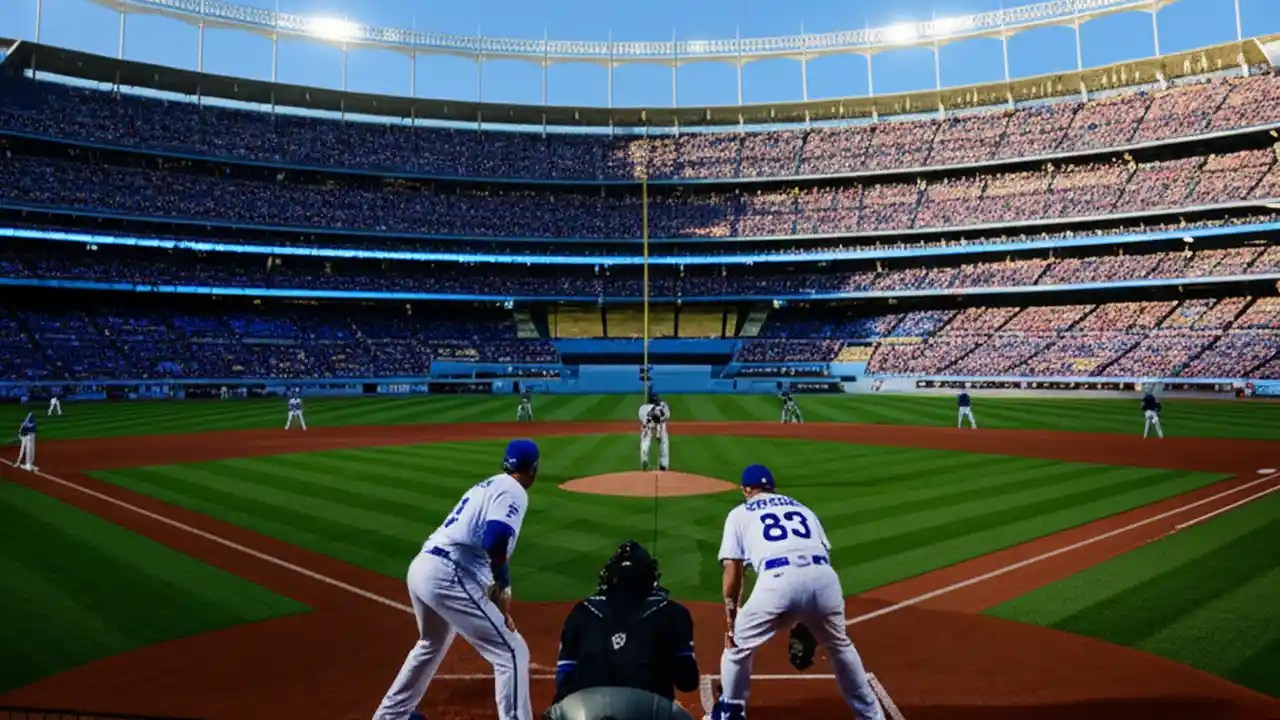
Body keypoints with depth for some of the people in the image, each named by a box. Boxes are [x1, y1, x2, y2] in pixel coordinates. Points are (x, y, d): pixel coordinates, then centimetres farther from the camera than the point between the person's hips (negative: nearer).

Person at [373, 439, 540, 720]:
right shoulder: (514, 491, -5)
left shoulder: (488, 485, 21)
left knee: (432, 645, 35)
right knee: (512, 653, -4)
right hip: (448, 576, -10)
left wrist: (496, 590, 22)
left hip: (421, 568, 10)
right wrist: (502, 586, -9)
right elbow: (495, 541, -22)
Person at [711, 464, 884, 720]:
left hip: (778, 581, -4)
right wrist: (807, 624, 33)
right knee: (840, 646, 31)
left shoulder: (740, 514, 24)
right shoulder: (801, 508, 33)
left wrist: (731, 624, 18)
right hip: (824, 578, 4)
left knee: (738, 644, 22)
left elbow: (733, 573, 14)